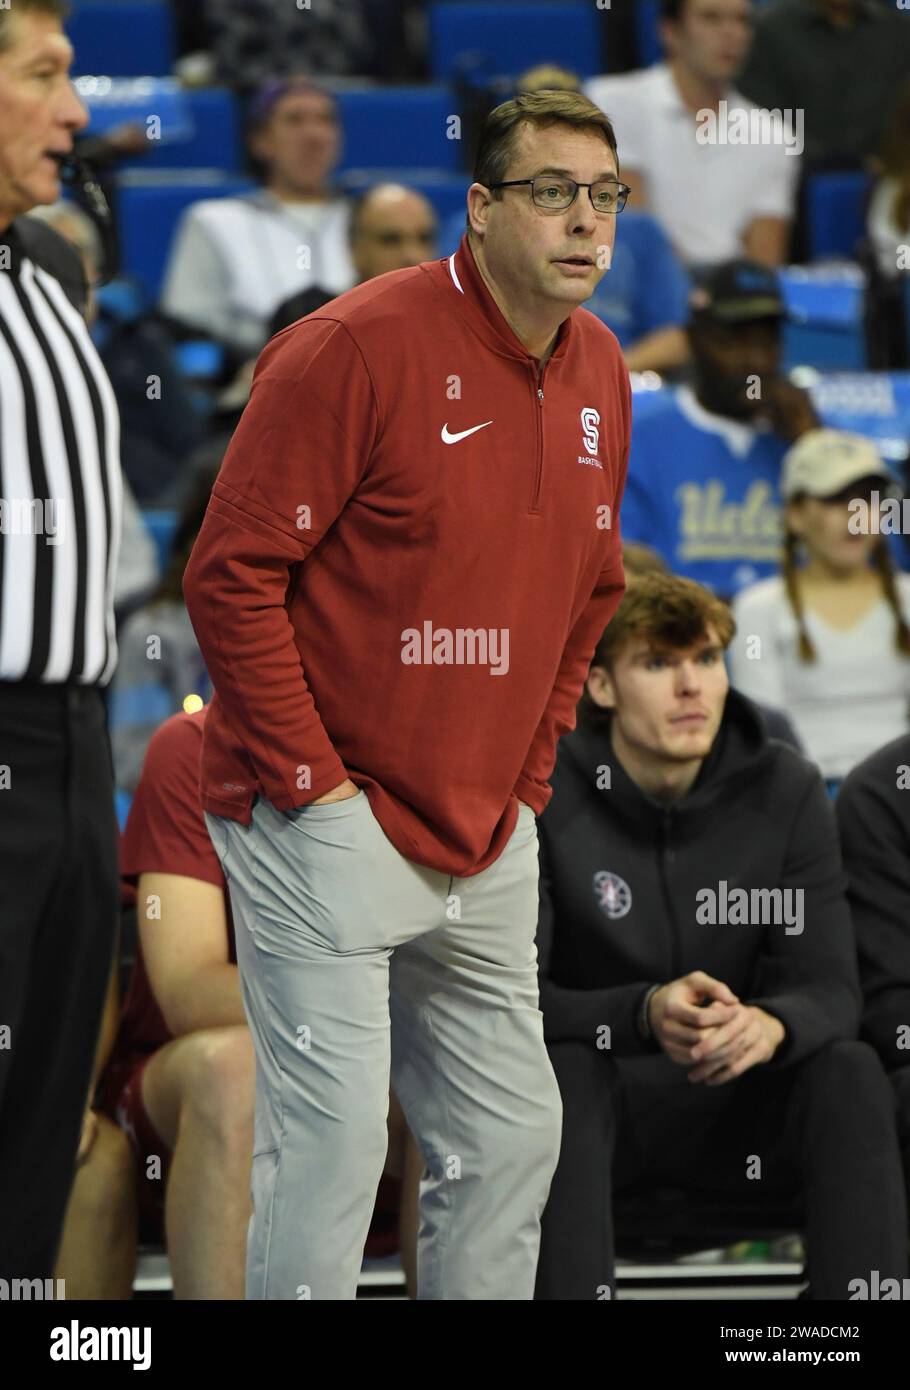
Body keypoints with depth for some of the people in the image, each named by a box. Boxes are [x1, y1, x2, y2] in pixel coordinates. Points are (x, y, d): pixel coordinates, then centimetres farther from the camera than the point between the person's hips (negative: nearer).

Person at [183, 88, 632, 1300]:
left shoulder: (598, 371, 8)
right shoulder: (357, 348, -15)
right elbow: (232, 574, -15)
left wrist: (528, 780, 13)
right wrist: (310, 782, -15)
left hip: (489, 845, 8)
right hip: (324, 828, -8)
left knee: (512, 1136, 10)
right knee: (333, 1141, -11)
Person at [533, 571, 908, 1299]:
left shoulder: (785, 790, -5)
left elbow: (831, 988, -11)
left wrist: (771, 1026, -37)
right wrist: (645, 1014, -40)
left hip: (734, 1108, 3)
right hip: (595, 1101, -2)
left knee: (850, 1071, -27)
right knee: (564, 1071, -35)